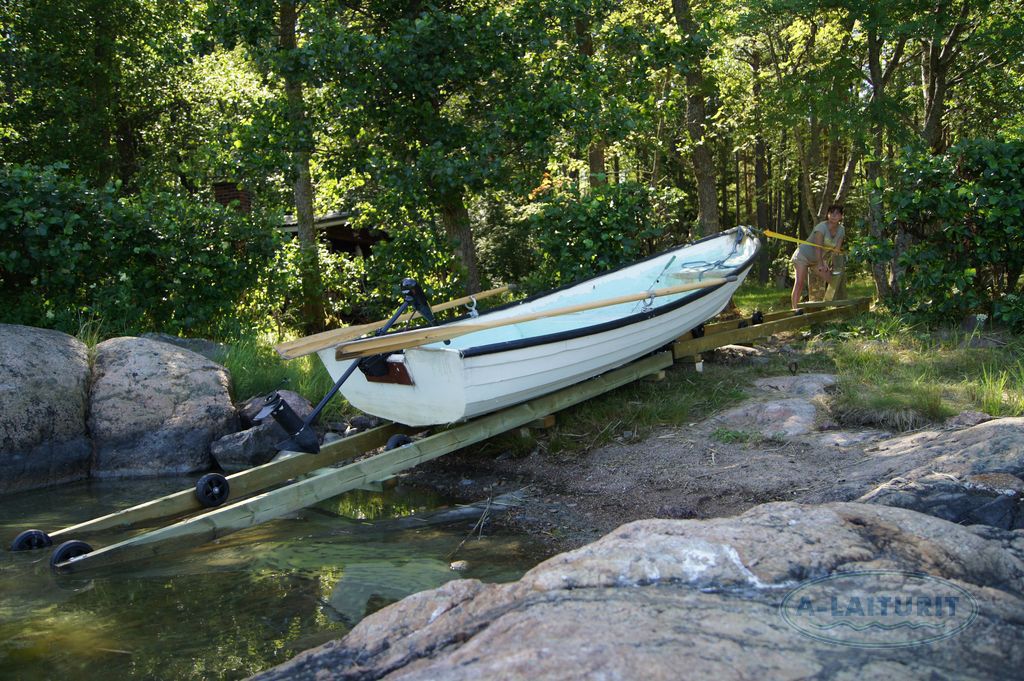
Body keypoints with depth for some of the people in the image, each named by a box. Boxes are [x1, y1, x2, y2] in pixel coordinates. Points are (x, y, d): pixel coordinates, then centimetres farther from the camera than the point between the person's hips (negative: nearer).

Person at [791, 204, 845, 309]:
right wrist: (820, 264, -35)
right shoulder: (821, 227, -22)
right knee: (800, 282, -20)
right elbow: (818, 247, -28)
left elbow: (836, 250, -8)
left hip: (816, 260, 8)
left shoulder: (841, 230, -3)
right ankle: (795, 308, -27)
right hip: (803, 255, -7)